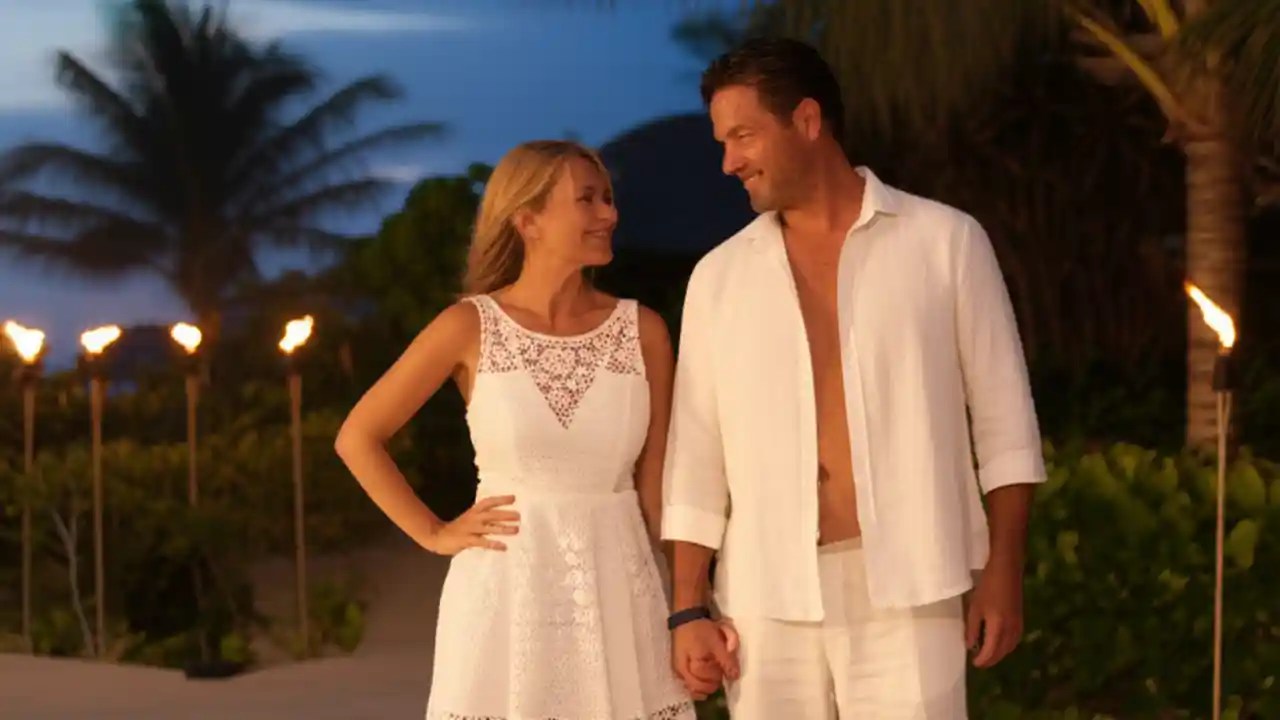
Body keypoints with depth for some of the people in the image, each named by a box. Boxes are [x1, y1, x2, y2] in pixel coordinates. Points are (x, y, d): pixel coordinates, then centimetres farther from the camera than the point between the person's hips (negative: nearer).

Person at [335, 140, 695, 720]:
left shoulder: (642, 331, 2)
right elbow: (358, 438, 4)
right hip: (506, 591, -2)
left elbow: (656, 484, 6)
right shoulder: (470, 327, -3)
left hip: (617, 594, 2)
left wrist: (682, 610, 3)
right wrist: (434, 535, 0)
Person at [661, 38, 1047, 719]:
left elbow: (1003, 417, 4)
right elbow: (696, 456, 10)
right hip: (766, 595, 3)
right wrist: (689, 611, 4)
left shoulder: (945, 242, 4)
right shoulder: (719, 276, 11)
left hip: (906, 586, -3)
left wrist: (1002, 570, -3)